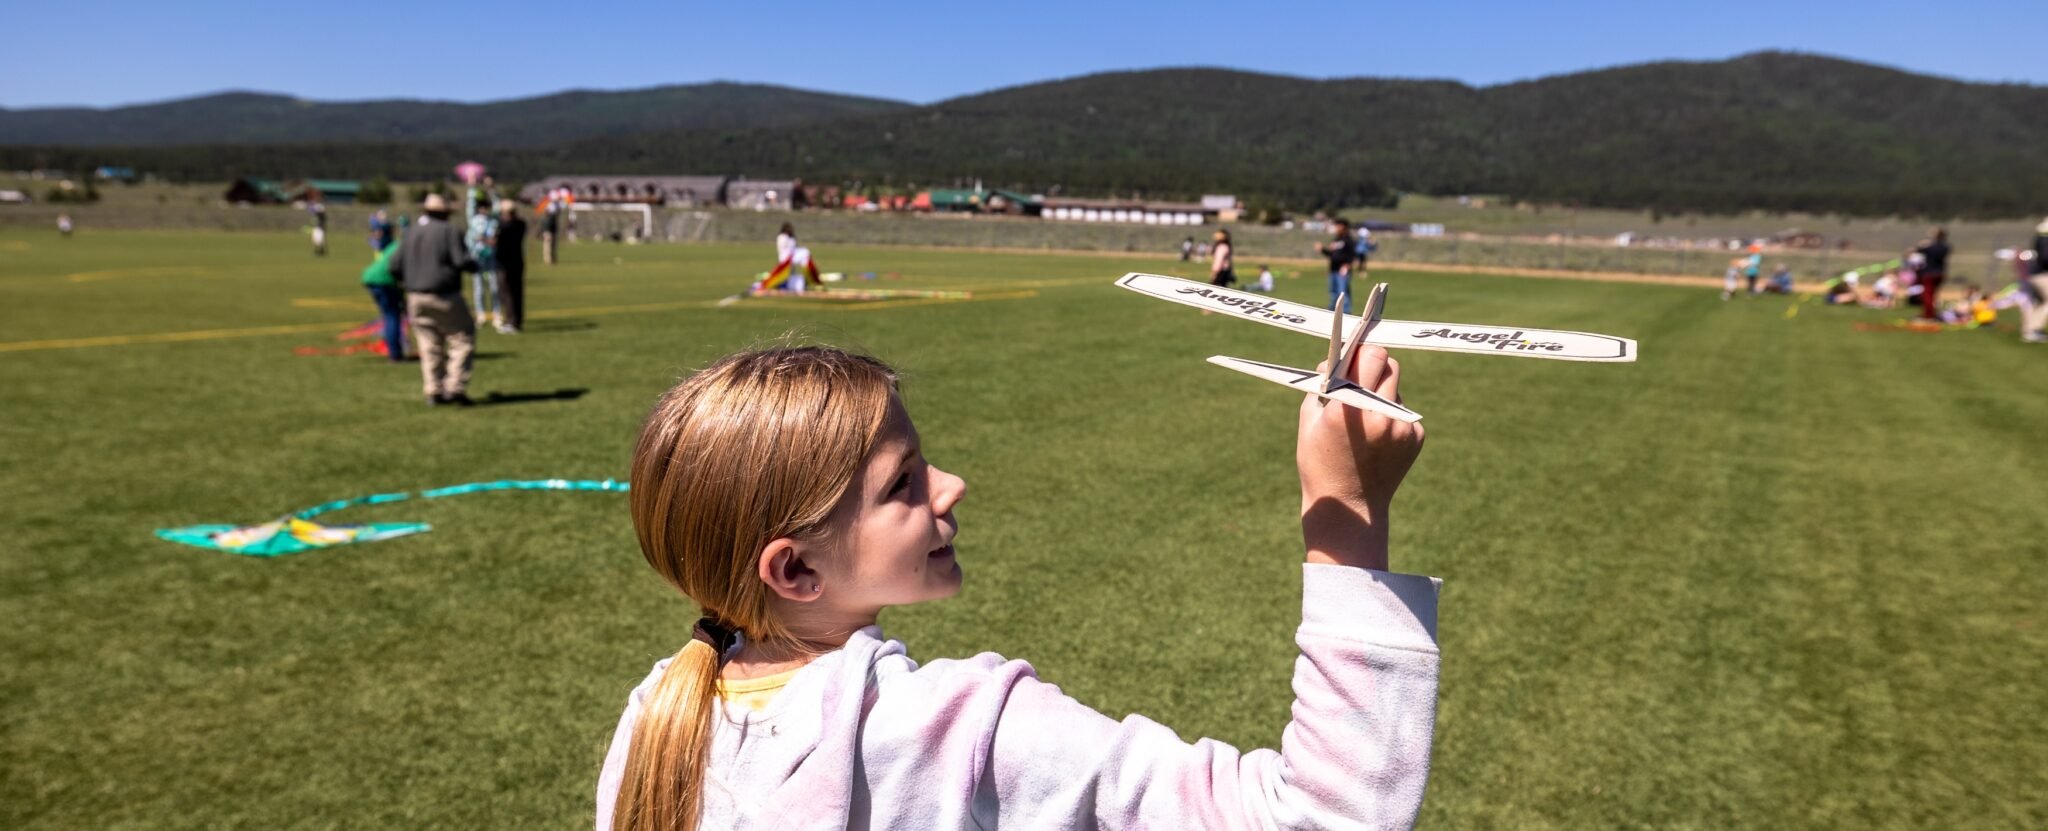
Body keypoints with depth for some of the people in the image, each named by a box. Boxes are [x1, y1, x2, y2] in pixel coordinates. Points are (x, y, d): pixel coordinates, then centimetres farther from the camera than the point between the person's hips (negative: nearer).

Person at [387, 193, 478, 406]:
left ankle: (434, 392, 9)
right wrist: (474, 264, 5)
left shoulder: (410, 233, 10)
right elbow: (463, 261, -16)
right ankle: (455, 387, -9)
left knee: (429, 346, 10)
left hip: (416, 298, 6)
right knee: (463, 340, 2)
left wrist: (407, 281, 26)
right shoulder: (448, 231, -7)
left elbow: (395, 267, 9)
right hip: (445, 297, -6)